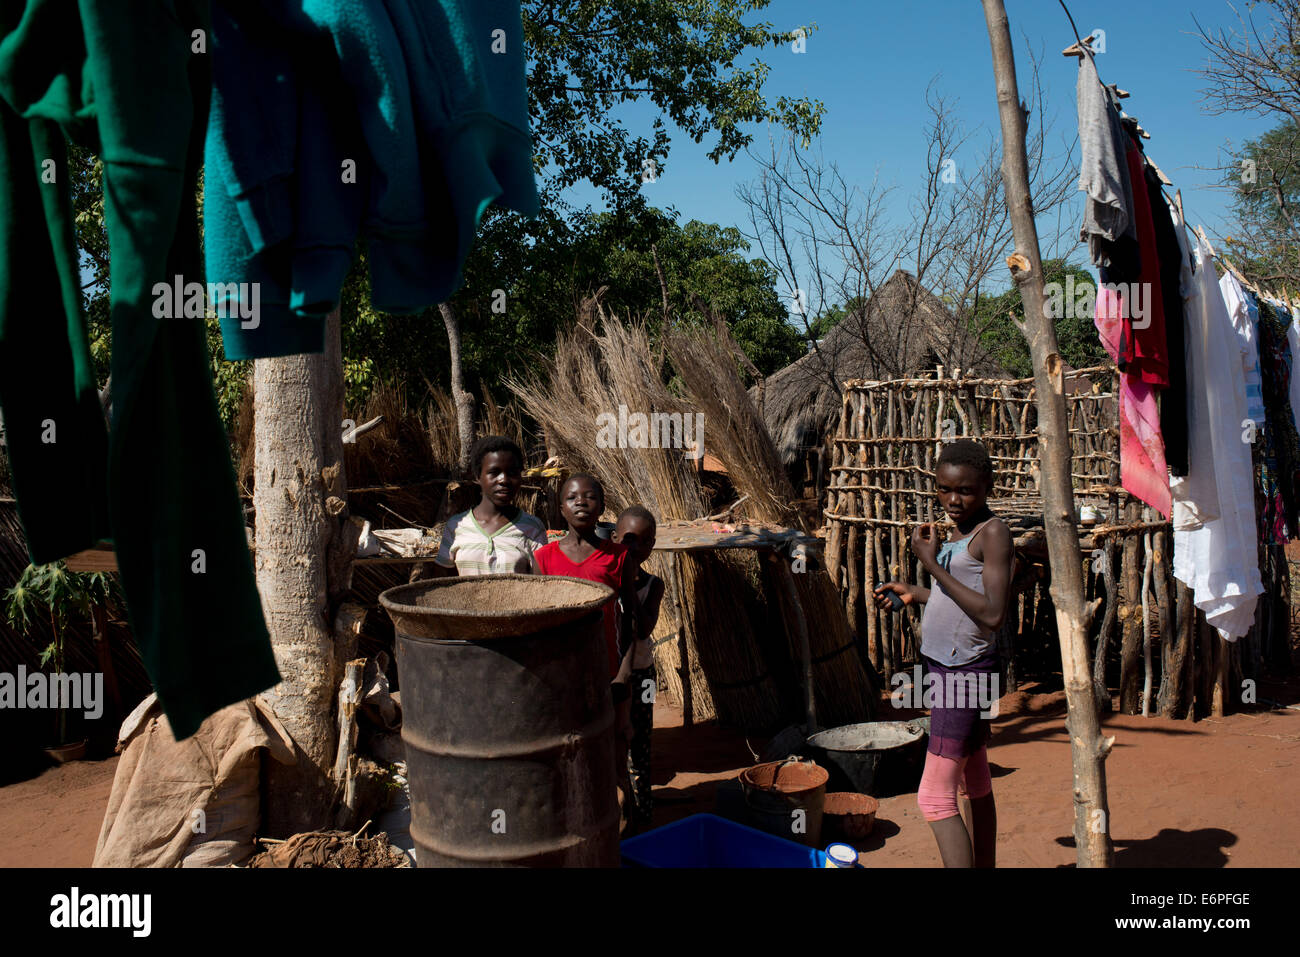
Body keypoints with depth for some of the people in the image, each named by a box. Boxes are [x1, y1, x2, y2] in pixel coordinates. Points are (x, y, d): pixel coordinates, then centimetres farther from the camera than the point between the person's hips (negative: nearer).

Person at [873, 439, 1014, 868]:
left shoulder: (994, 532, -14)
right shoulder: (962, 533, 13)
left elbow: (992, 614, -22)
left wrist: (932, 564, -20)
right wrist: (914, 593, 17)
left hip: (965, 674, -9)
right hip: (950, 671, 9)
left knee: (936, 797, -10)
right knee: (976, 787, 18)